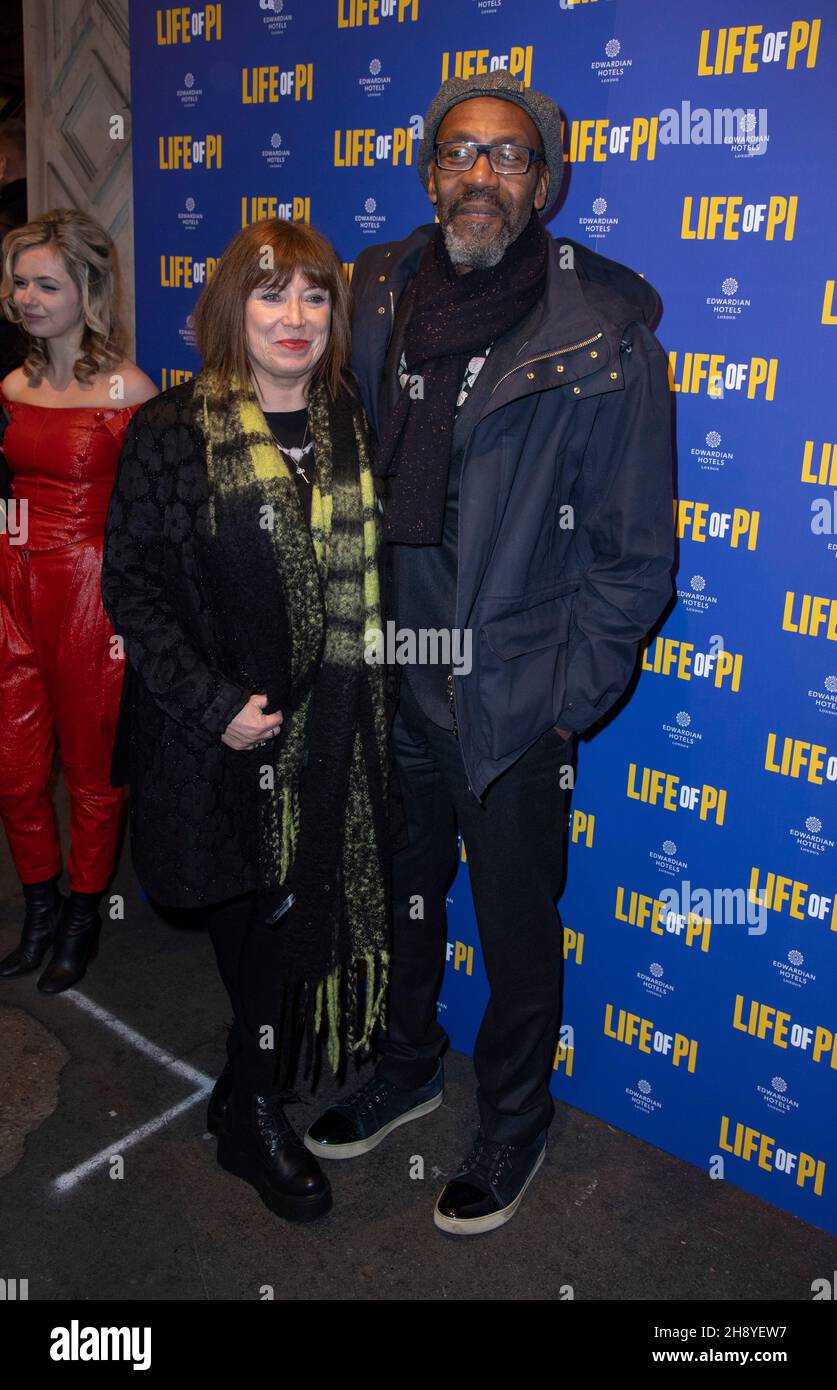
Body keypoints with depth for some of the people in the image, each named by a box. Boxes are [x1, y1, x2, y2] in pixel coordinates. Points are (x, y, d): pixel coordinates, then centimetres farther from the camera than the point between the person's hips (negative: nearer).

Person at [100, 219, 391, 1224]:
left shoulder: (352, 426, 7)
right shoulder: (171, 433, -6)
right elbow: (130, 585, -8)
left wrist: (368, 684, 4)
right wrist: (212, 705, -14)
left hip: (330, 728, 4)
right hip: (223, 729, -3)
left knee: (309, 906, 11)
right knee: (252, 911, 8)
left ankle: (253, 1097, 37)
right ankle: (253, 1111, 32)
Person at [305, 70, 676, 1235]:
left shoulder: (605, 337, -12)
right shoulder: (375, 301, 2)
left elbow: (635, 552, -9)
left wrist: (569, 699, -11)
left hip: (514, 703, -4)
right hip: (390, 688, 5)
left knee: (518, 930, 13)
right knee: (399, 896, 22)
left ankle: (514, 1120, 40)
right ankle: (407, 1069, 49)